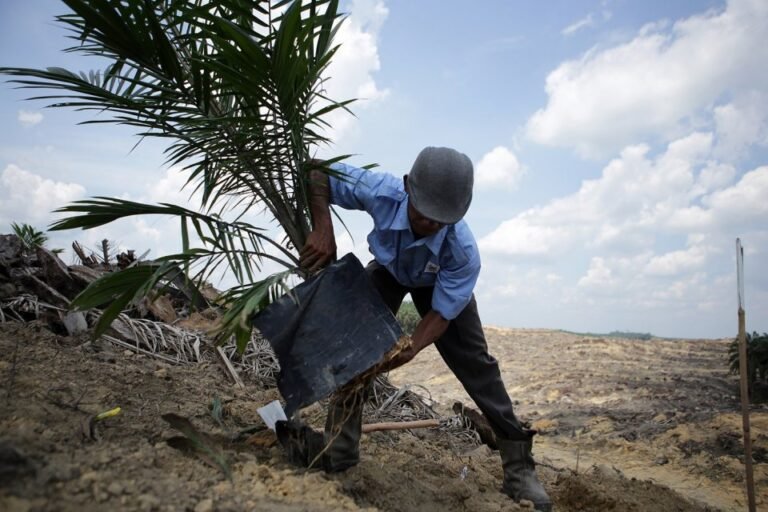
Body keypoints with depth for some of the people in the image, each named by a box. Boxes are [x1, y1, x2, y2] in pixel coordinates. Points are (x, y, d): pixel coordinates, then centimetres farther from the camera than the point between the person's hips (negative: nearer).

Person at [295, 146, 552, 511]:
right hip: (388, 271, 2)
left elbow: (442, 312, -32)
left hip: (439, 284, -1)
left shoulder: (463, 253, -41)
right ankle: (339, 449, -4)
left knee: (474, 362, -7)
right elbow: (318, 174, -30)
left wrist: (412, 346, -51)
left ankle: (518, 463, 4)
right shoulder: (382, 192, -41)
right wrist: (323, 231, -44)